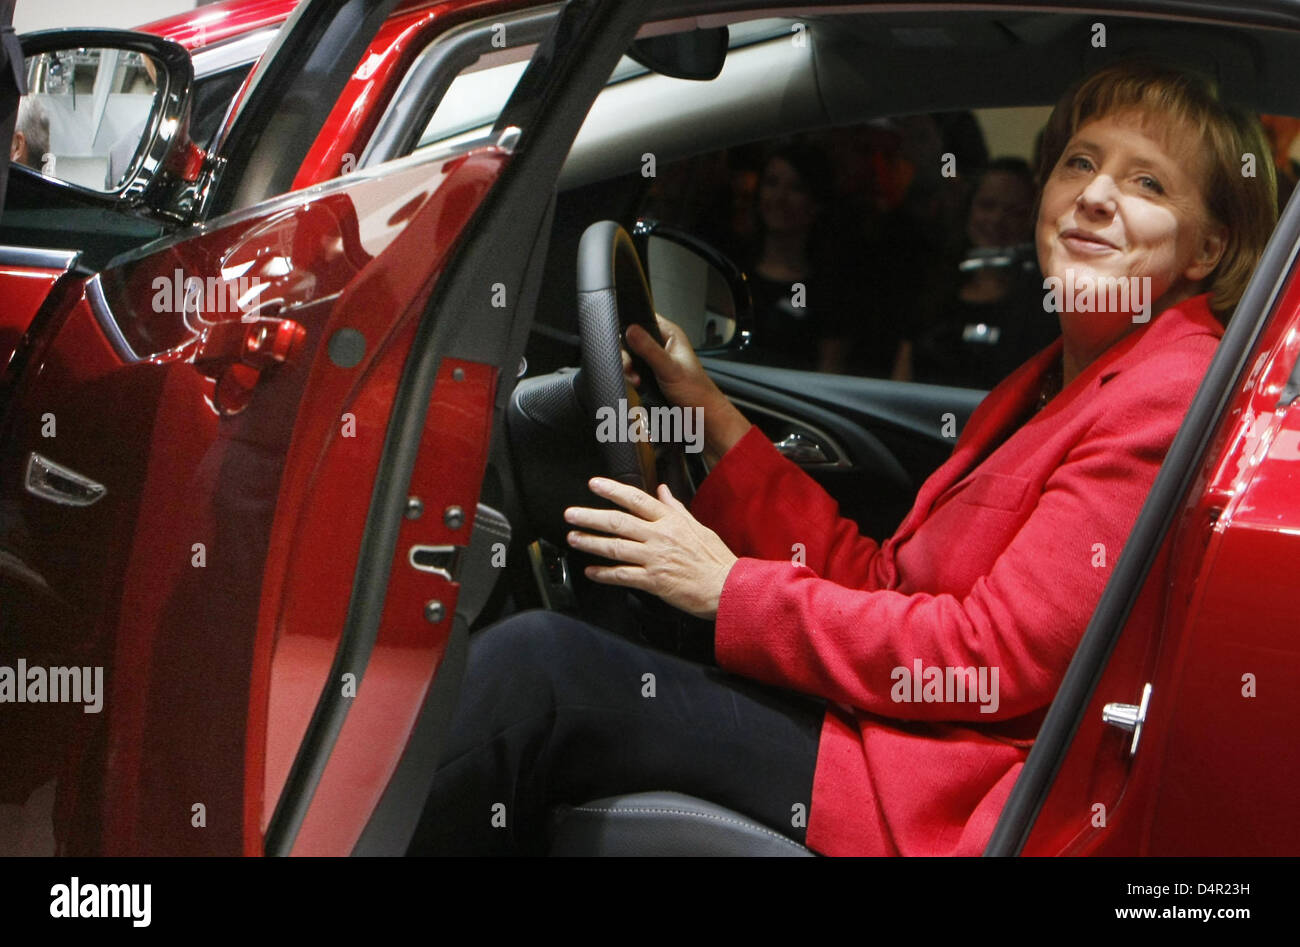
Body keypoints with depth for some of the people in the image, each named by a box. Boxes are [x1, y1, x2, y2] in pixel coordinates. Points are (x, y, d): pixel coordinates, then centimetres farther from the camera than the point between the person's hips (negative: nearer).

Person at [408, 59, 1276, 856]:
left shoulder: (1172, 396, -12)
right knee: (533, 657, 7)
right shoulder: (1052, 382, 18)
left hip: (966, 800, -9)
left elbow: (1003, 656, -17)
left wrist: (731, 590, -11)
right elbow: (884, 582, 13)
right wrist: (715, 419, 11)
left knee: (530, 667, -15)